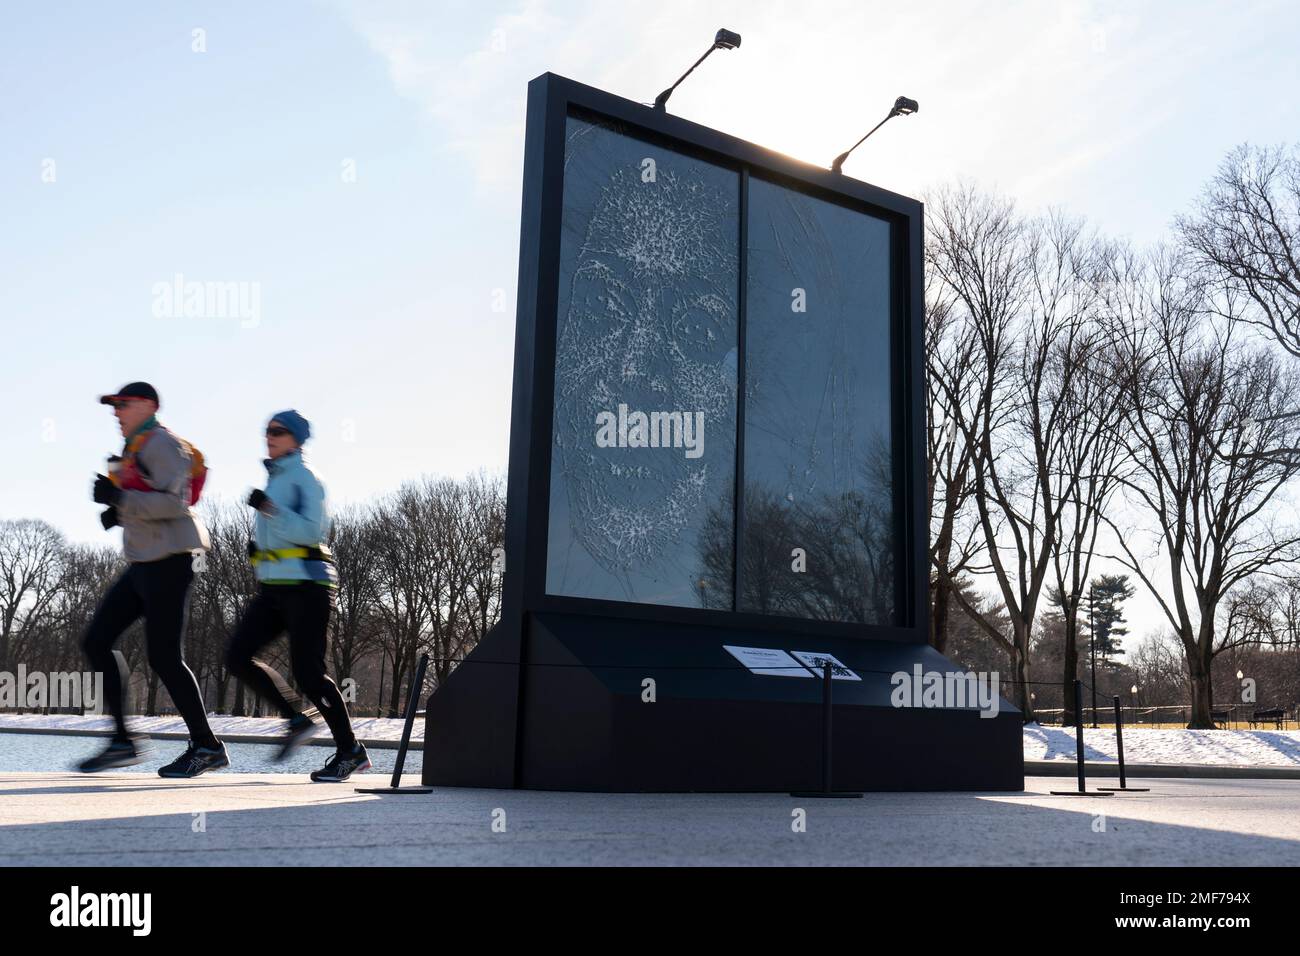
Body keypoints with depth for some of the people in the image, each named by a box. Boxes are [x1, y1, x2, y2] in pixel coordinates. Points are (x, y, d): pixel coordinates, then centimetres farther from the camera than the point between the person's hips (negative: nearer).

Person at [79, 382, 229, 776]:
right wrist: (116, 513, 11)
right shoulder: (136, 449, 21)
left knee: (163, 657, -7)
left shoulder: (161, 444, -10)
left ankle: (207, 746, 4)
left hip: (168, 562, -10)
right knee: (96, 641, 3)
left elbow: (174, 504, -20)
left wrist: (119, 498, -23)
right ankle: (123, 741, 7)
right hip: (144, 565, 10)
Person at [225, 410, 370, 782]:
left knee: (307, 672, -9)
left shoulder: (304, 476, -6)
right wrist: (258, 544, 15)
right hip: (274, 587, 8)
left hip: (306, 584, -8)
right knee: (238, 656, -4)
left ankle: (351, 752, 5)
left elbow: (311, 531, -18)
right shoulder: (275, 479, 20)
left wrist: (269, 509, -26)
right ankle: (296, 718, 10)